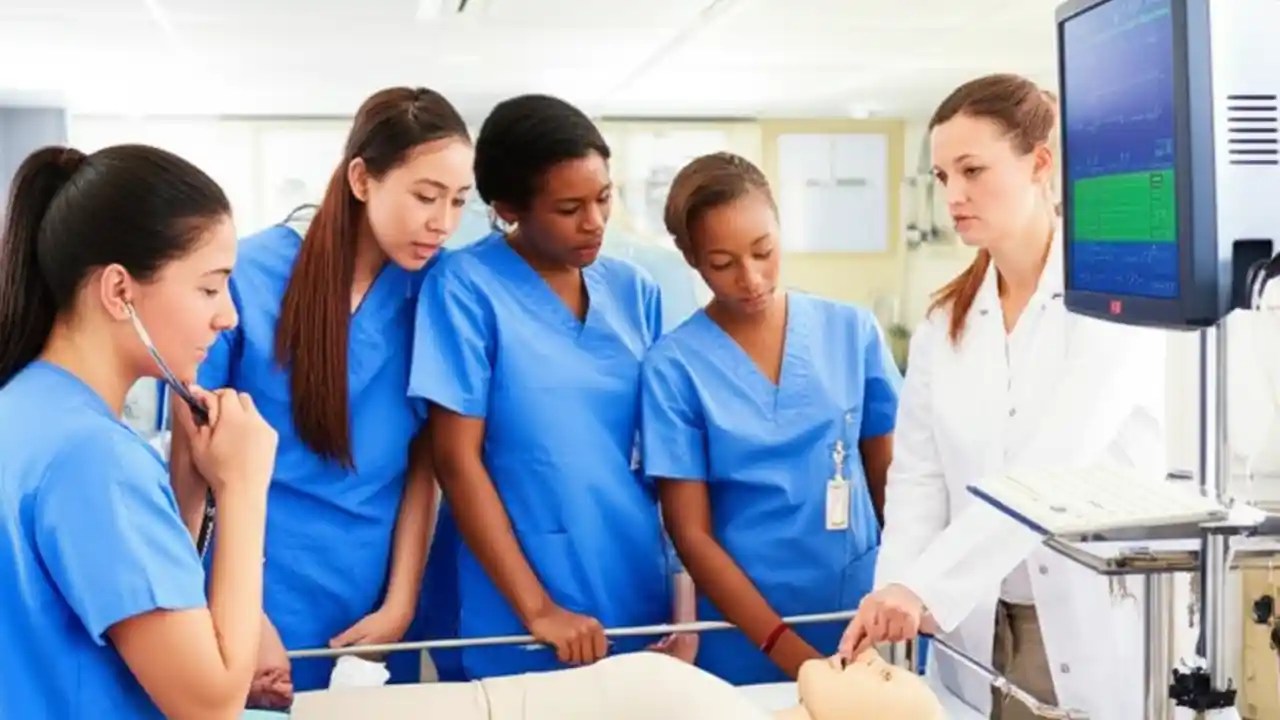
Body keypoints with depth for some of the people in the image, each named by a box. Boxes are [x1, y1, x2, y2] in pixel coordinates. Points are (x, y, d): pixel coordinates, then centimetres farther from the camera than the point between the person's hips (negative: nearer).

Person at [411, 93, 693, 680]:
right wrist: (537, 610, -14)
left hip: (640, 610, 5)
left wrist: (687, 597, 4)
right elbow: (457, 459, -11)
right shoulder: (466, 286, -10)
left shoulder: (635, 291, 5)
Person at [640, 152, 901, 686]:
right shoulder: (674, 366, -10)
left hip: (863, 616, 2)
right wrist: (792, 654, -14)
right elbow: (691, 534, -10)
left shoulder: (852, 331, -2)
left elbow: (889, 478, 6)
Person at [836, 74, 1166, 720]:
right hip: (980, 632, 5)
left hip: (1102, 629, -4)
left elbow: (1054, 465, -21)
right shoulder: (945, 322, 8)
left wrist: (925, 587, -29)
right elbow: (917, 477, 1)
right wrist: (895, 590, -17)